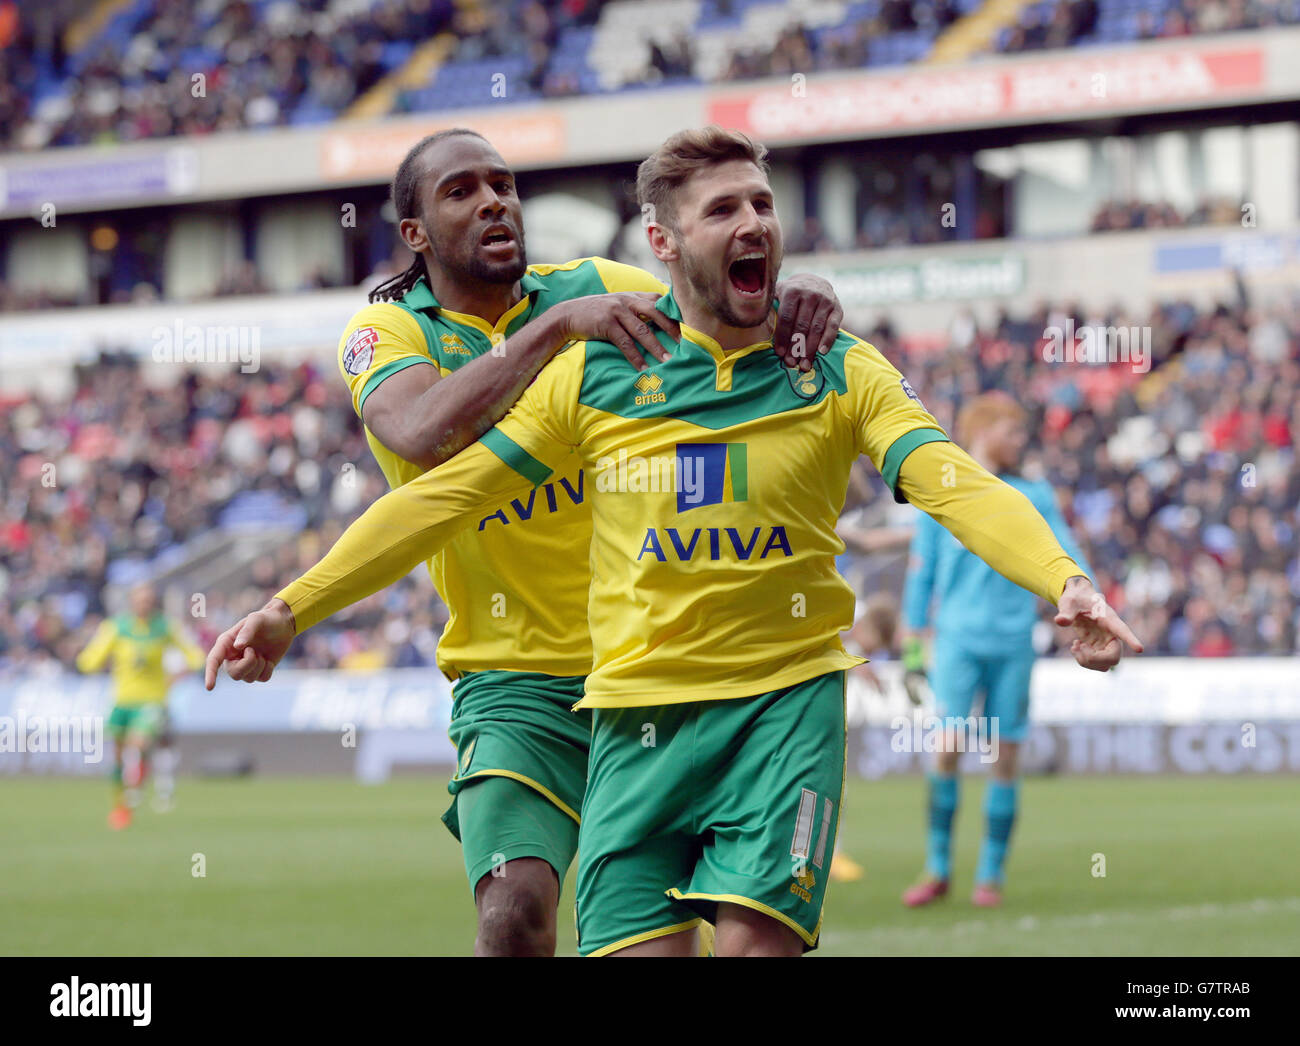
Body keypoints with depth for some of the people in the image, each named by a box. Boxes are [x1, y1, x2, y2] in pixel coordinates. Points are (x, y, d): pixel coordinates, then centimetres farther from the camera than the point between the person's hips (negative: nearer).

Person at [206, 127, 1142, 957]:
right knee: (633, 948, -5)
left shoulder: (841, 373, 2)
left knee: (755, 937, -17)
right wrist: (291, 609, 2)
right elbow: (444, 496, 7)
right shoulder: (595, 374, 4)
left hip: (786, 701, -1)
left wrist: (1065, 582, -30)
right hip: (637, 715, 1)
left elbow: (956, 483, -11)